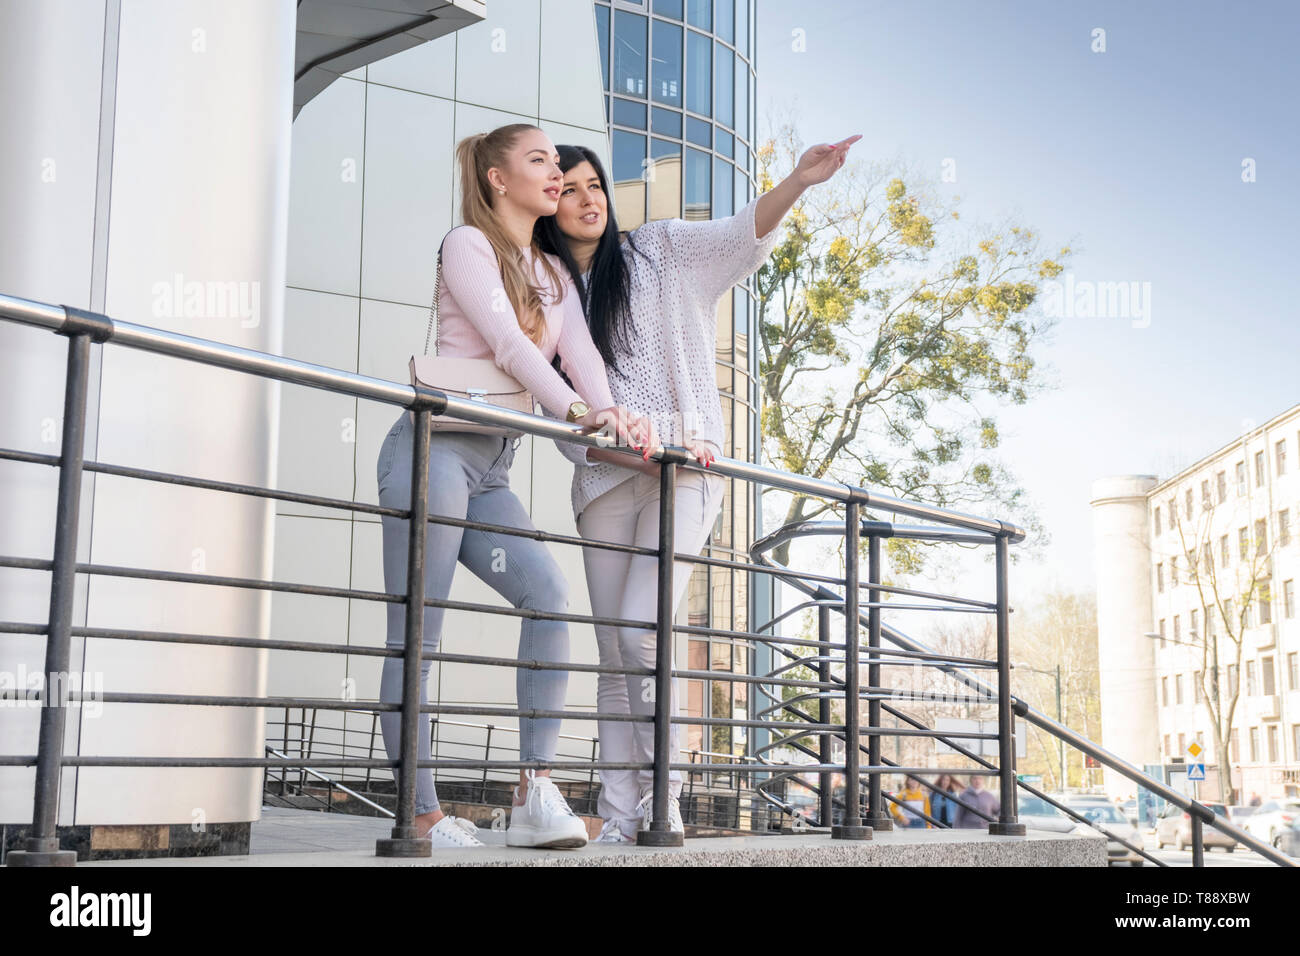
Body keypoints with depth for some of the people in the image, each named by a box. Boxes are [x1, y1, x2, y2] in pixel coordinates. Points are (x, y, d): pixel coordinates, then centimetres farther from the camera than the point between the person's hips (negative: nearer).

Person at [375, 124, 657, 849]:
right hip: (434, 448, -7)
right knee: (417, 635, -7)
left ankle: (536, 792, -12)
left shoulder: (555, 275, 20)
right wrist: (578, 411, -22)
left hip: (491, 468, 7)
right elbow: (506, 341, -13)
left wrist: (617, 419, -14)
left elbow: (581, 351, 5)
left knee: (550, 598, -12)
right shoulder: (468, 245, 0)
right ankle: (423, 815, -4)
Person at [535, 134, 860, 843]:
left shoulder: (657, 250, 8)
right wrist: (629, 450, -12)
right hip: (604, 484, 4)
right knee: (615, 657, 2)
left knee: (640, 633, -18)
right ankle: (620, 820, 7)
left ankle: (663, 803, -5)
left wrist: (798, 181, -29)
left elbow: (741, 236, -9)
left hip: (684, 473, -3)